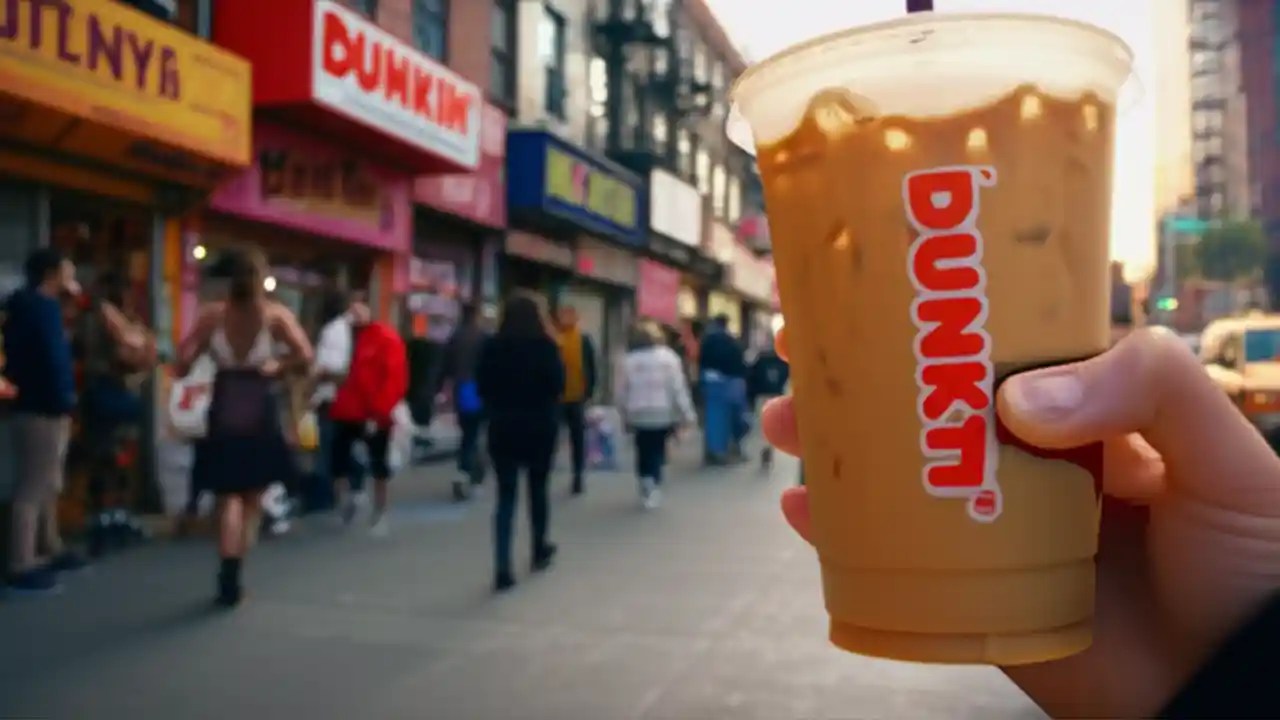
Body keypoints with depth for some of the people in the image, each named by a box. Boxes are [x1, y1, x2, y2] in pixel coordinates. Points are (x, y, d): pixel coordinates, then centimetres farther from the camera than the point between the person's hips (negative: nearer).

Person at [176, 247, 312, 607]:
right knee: (253, 497, 13)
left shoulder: (213, 314, 0)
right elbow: (304, 356, -16)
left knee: (229, 496, 8)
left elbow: (183, 361, -6)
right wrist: (275, 367, 1)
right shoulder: (276, 314, -4)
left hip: (225, 409, 1)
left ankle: (229, 577, -5)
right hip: (261, 410, -1)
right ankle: (232, 578, 13)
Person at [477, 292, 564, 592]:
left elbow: (482, 387, 2)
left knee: (506, 495, 1)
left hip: (502, 427, 1)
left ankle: (502, 567, -9)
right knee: (538, 488, 17)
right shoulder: (545, 346, -8)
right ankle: (540, 550, 34)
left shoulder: (492, 347, -3)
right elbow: (558, 385, -6)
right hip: (539, 426, -1)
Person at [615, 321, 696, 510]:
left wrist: (627, 413, 15)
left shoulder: (628, 360, 0)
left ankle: (646, 482, -9)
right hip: (663, 413, -1)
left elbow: (620, 392, 2)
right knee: (657, 450, 13)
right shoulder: (668, 357, -4)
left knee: (643, 452, 11)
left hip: (638, 414, 1)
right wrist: (687, 414, -6)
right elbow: (678, 388, -9)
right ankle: (654, 485, 0)